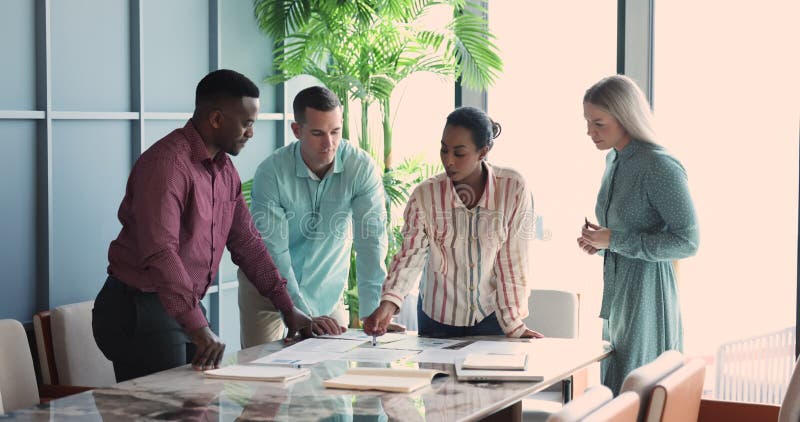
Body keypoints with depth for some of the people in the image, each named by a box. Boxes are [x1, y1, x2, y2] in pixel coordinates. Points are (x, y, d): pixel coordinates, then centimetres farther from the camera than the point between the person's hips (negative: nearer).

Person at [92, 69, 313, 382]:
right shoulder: (167, 163, -20)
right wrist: (199, 328, -37)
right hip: (139, 310, -9)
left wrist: (287, 308, 15)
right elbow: (160, 253, -30)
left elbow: (246, 242, 19)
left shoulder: (224, 170, 11)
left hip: (187, 310, 9)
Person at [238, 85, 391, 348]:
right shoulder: (271, 173, -21)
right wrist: (304, 315, -32)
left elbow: (371, 241, -21)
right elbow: (273, 253, -24)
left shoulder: (362, 168, -17)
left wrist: (373, 314, -30)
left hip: (326, 288, 2)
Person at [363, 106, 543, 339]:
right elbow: (411, 255, -12)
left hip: (490, 316, -1)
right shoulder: (425, 195, -11)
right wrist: (388, 303, -29)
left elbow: (513, 259, -11)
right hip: (437, 318, 1)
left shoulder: (513, 188, -14)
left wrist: (514, 324, -10)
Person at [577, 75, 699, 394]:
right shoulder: (615, 159, 10)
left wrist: (614, 240, -19)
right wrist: (598, 240, 3)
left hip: (647, 294, -9)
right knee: (612, 391, 12)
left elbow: (687, 242, -18)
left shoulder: (659, 166, -17)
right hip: (616, 291, 9)